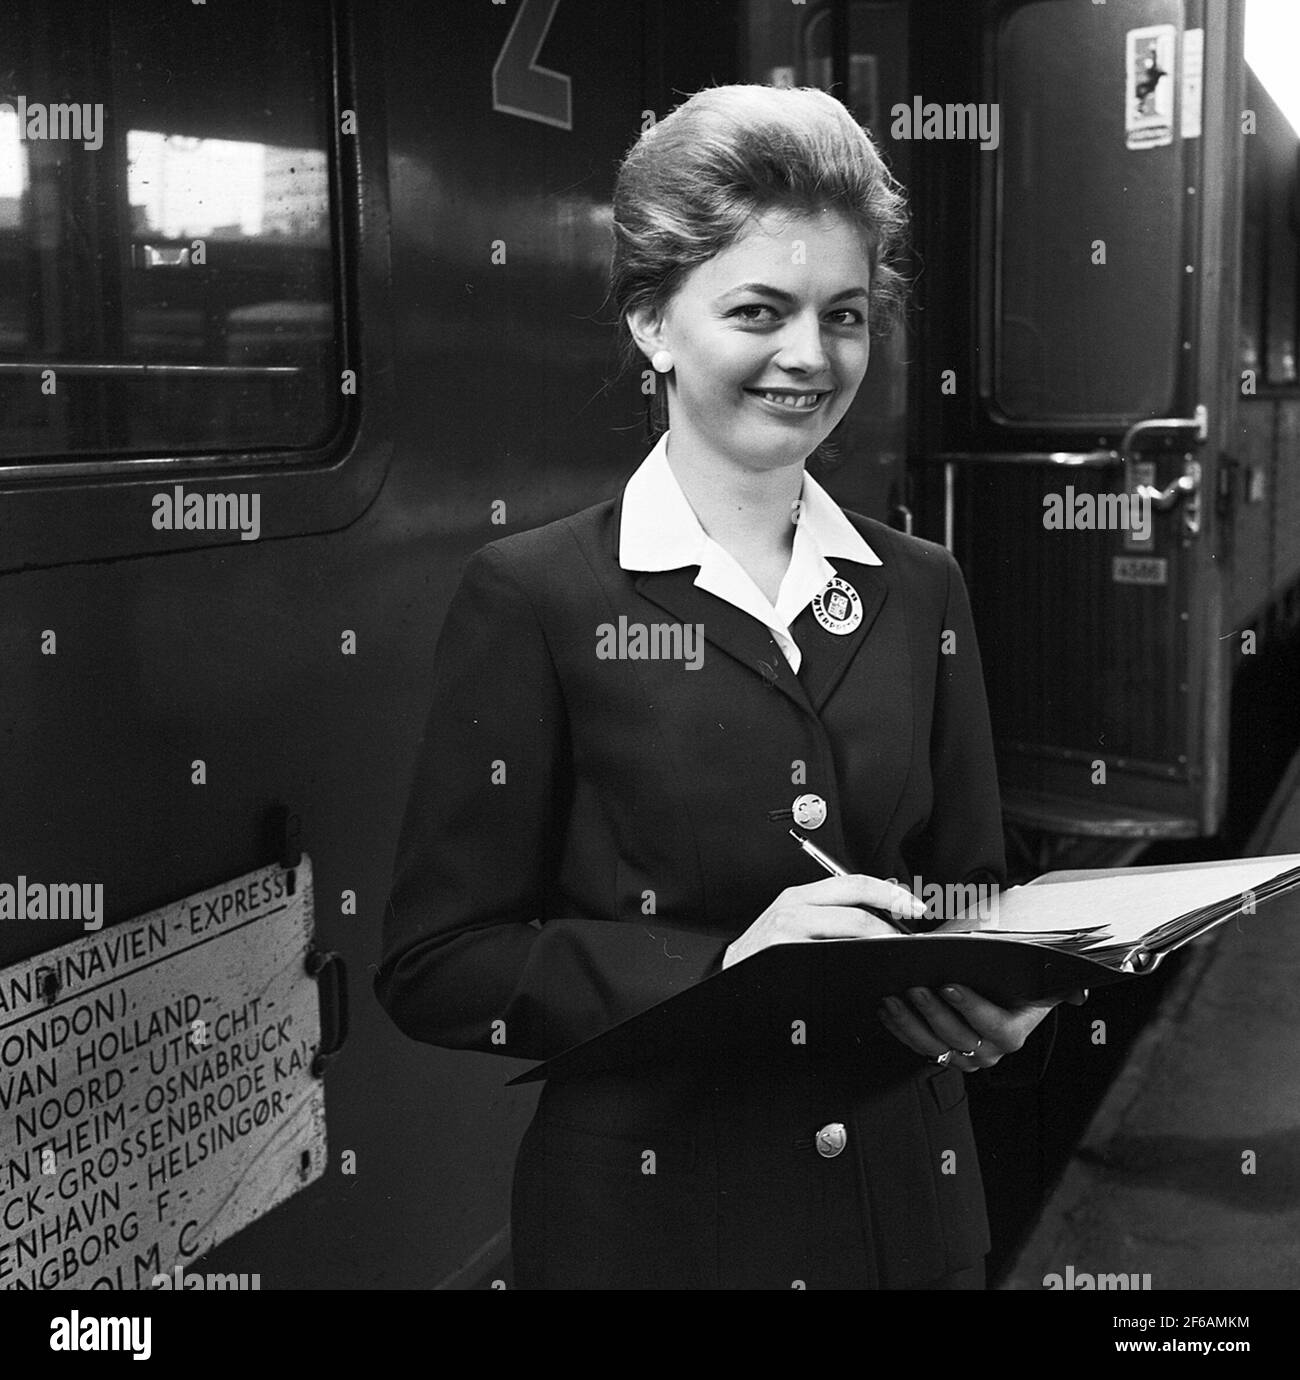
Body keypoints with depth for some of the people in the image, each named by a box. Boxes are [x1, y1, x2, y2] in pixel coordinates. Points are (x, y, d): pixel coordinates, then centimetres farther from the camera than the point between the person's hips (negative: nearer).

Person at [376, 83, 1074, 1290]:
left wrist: (996, 1004, -11)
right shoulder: (534, 597, -10)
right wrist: (721, 965, -23)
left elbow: (968, 894, 10)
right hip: (649, 1221, -4)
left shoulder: (920, 593, 3)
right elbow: (435, 967, -12)